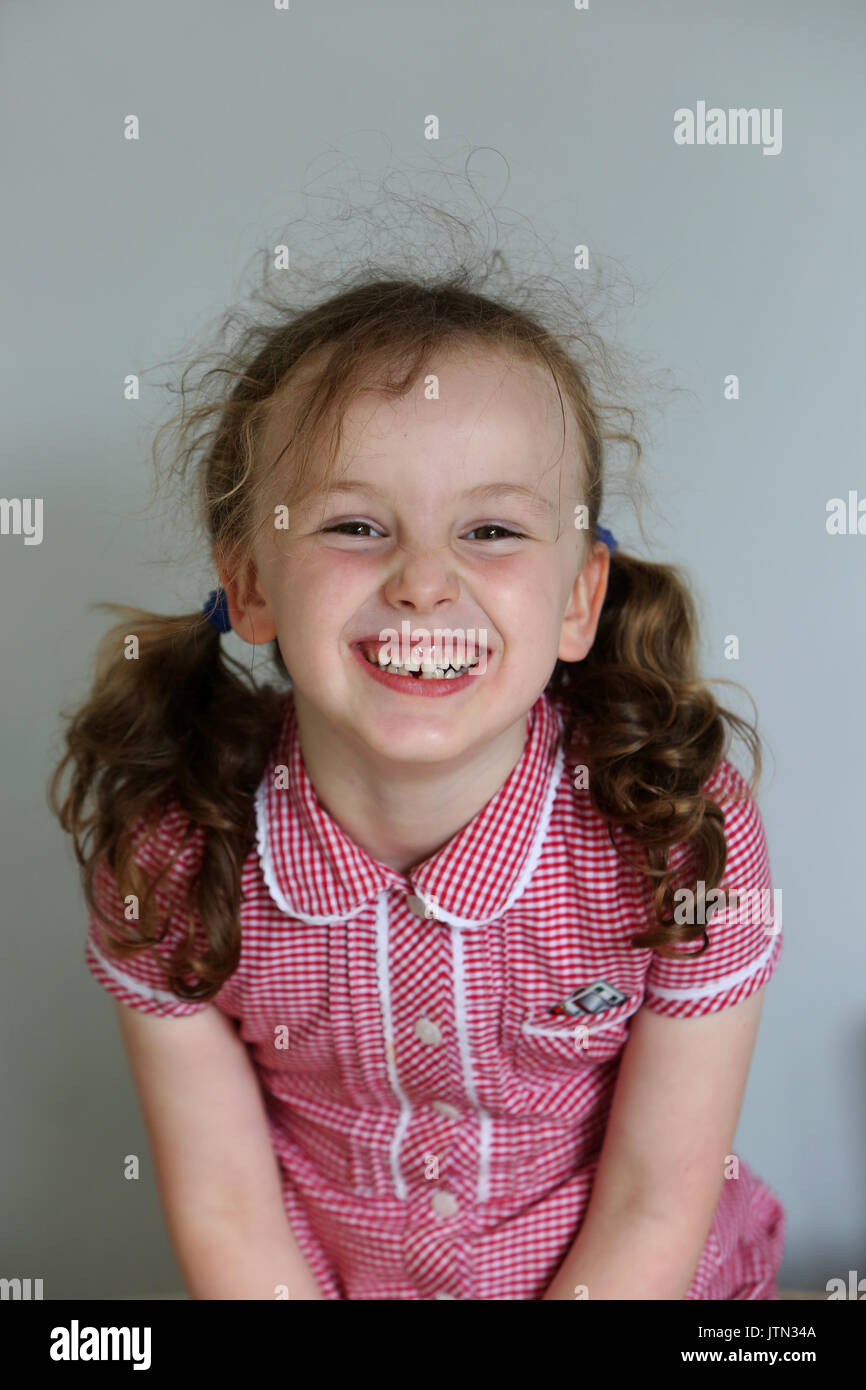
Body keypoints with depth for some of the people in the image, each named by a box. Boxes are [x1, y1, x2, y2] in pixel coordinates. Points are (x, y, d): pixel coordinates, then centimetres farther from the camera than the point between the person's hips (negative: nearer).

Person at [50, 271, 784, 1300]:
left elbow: (654, 1211, -12)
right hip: (313, 1282, 1)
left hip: (626, 1286, 0)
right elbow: (223, 1211, -9)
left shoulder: (686, 838, -22)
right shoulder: (168, 857, -19)